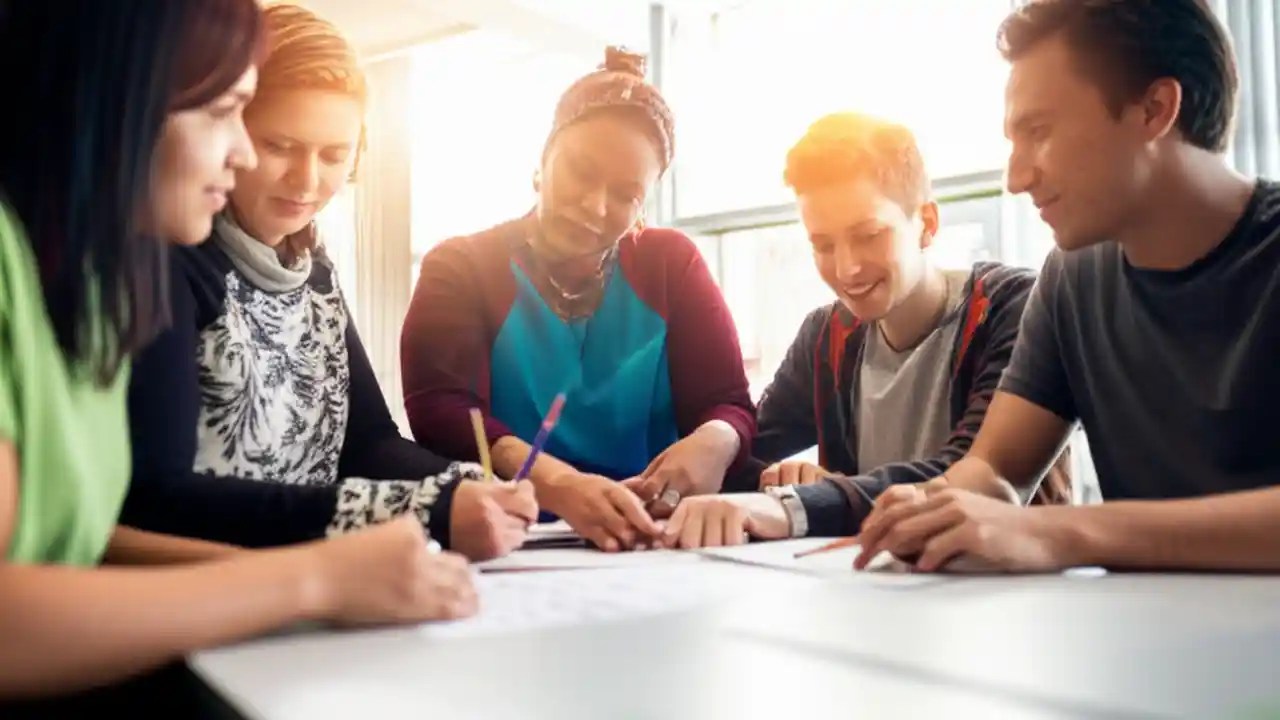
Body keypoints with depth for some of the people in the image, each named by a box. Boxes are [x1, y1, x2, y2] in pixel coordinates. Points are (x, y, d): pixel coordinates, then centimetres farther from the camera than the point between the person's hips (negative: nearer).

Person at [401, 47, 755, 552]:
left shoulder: (672, 265, 8)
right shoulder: (459, 267, 2)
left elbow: (730, 406, 1)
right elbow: (439, 412, -13)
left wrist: (713, 443, -24)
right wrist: (556, 484, -32)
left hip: (655, 545, 2)